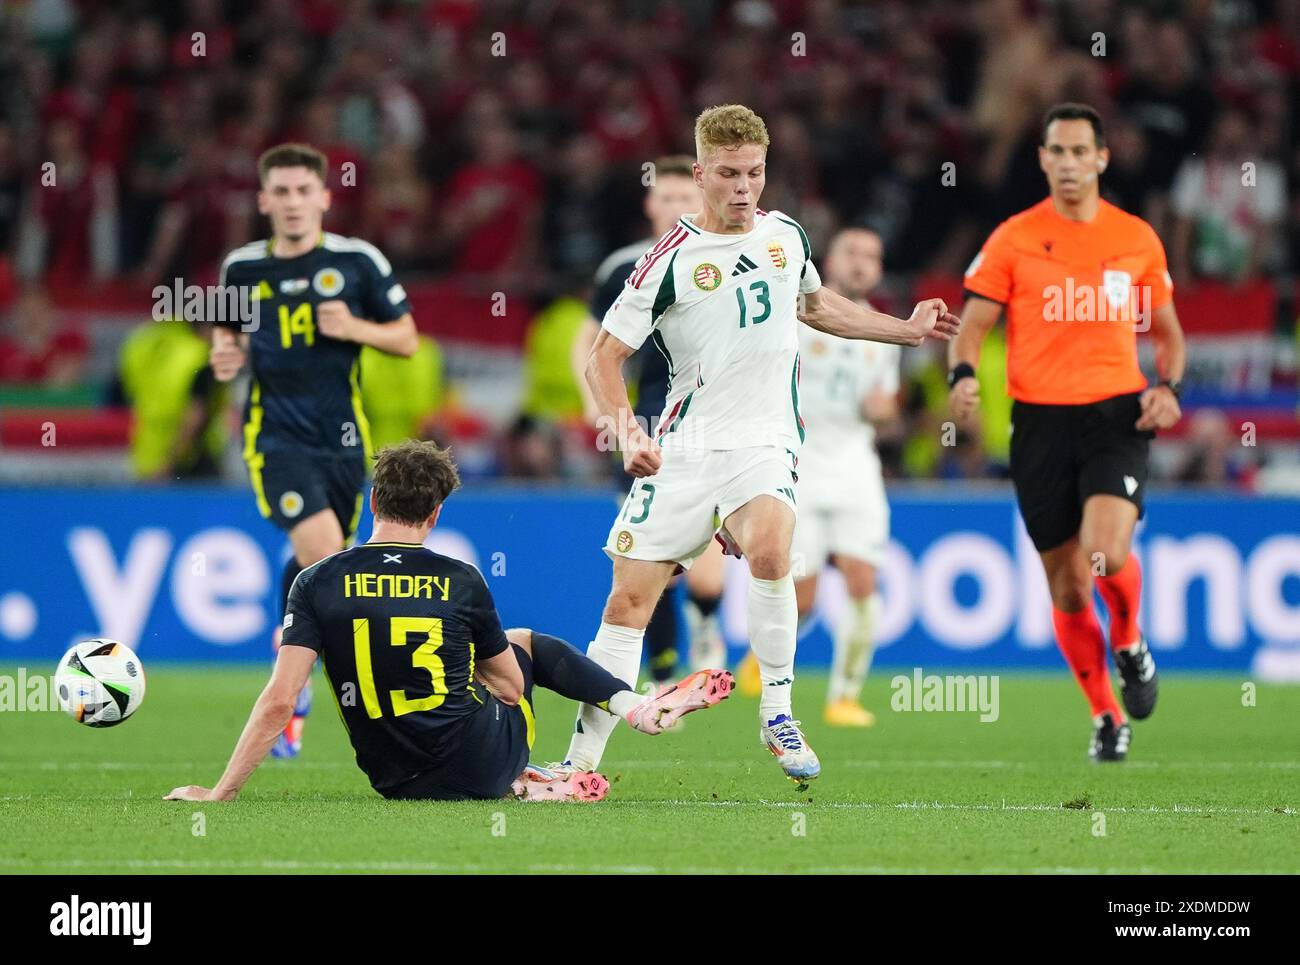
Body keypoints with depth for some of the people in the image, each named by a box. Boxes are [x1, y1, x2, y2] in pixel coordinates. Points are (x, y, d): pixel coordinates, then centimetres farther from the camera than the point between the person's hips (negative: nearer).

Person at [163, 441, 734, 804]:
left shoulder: (318, 584, -9)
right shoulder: (461, 583, -7)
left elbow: (278, 701, -15)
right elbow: (510, 686, 6)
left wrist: (220, 793, -12)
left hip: (396, 783, 1)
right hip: (483, 767, -1)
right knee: (527, 643, 29)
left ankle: (524, 783, 18)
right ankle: (639, 708, 36)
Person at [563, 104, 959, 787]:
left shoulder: (786, 235, 7)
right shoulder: (670, 259, -6)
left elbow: (816, 304, 30)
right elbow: (604, 356, -3)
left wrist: (907, 330, 28)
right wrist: (627, 434, -18)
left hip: (763, 445, 1)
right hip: (682, 449, -1)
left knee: (768, 549, -31)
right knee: (629, 600, -4)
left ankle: (777, 715, -18)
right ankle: (581, 761, 7)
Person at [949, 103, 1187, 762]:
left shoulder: (1137, 239, 8)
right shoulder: (1014, 239, 3)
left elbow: (1167, 332, 18)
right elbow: (973, 325, 3)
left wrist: (1169, 387, -2)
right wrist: (962, 374, -18)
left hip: (1116, 414, -1)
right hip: (1041, 421, 1)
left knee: (1107, 553, -24)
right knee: (1067, 587, 3)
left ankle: (1130, 646, 8)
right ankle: (1107, 718, 20)